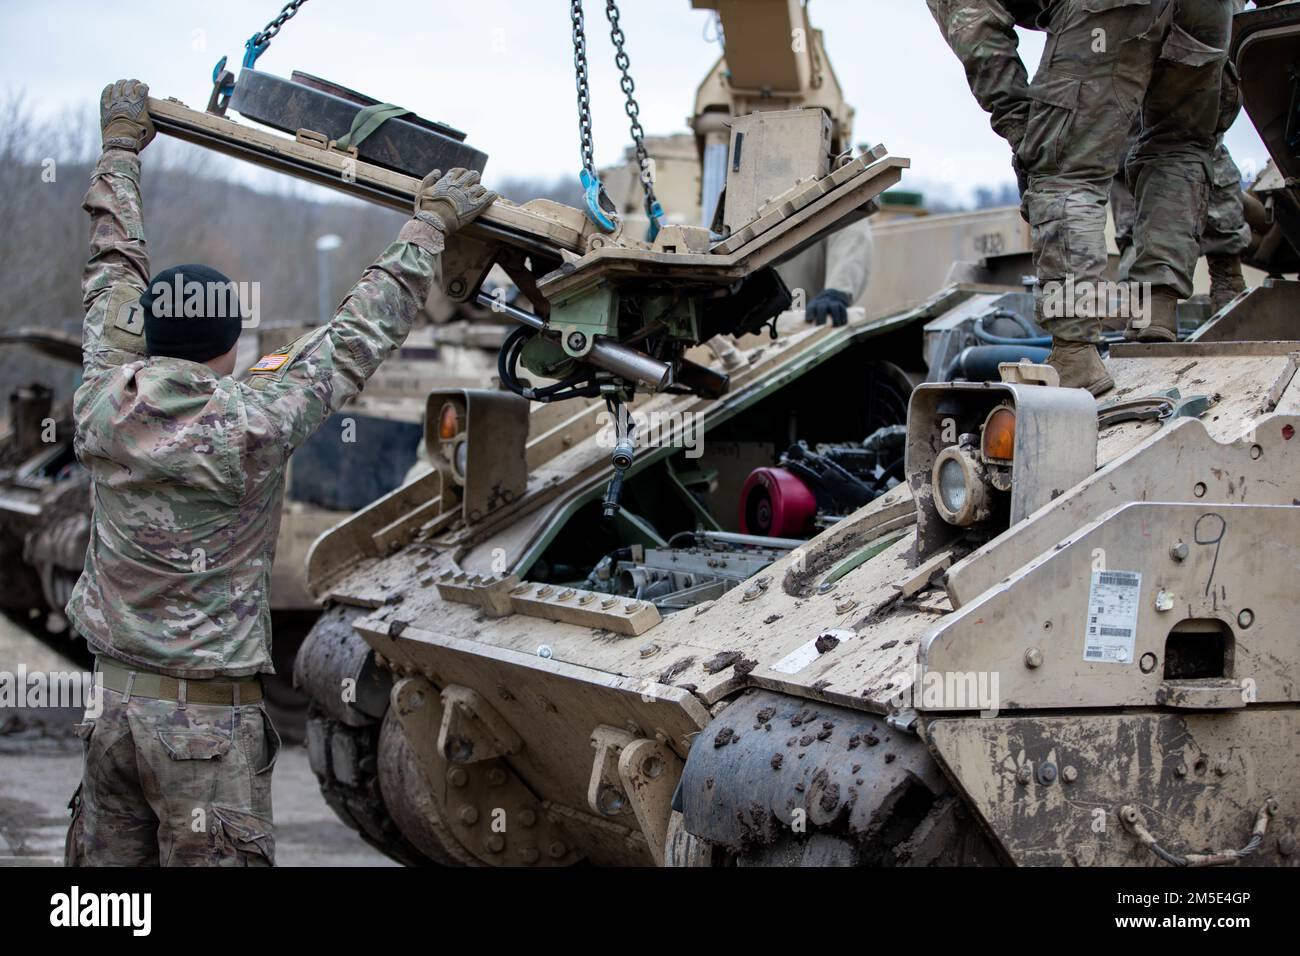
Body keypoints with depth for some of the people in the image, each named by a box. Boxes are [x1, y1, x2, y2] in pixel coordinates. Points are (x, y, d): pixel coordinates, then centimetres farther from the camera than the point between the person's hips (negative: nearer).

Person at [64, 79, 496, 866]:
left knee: (106, 860, 13)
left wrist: (122, 146, 26)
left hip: (111, 703, 6)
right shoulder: (249, 426, -16)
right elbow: (362, 336, -6)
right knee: (221, 858, 0)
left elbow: (114, 269, 12)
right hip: (209, 716, -6)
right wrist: (431, 224, 6)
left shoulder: (104, 407, -3)